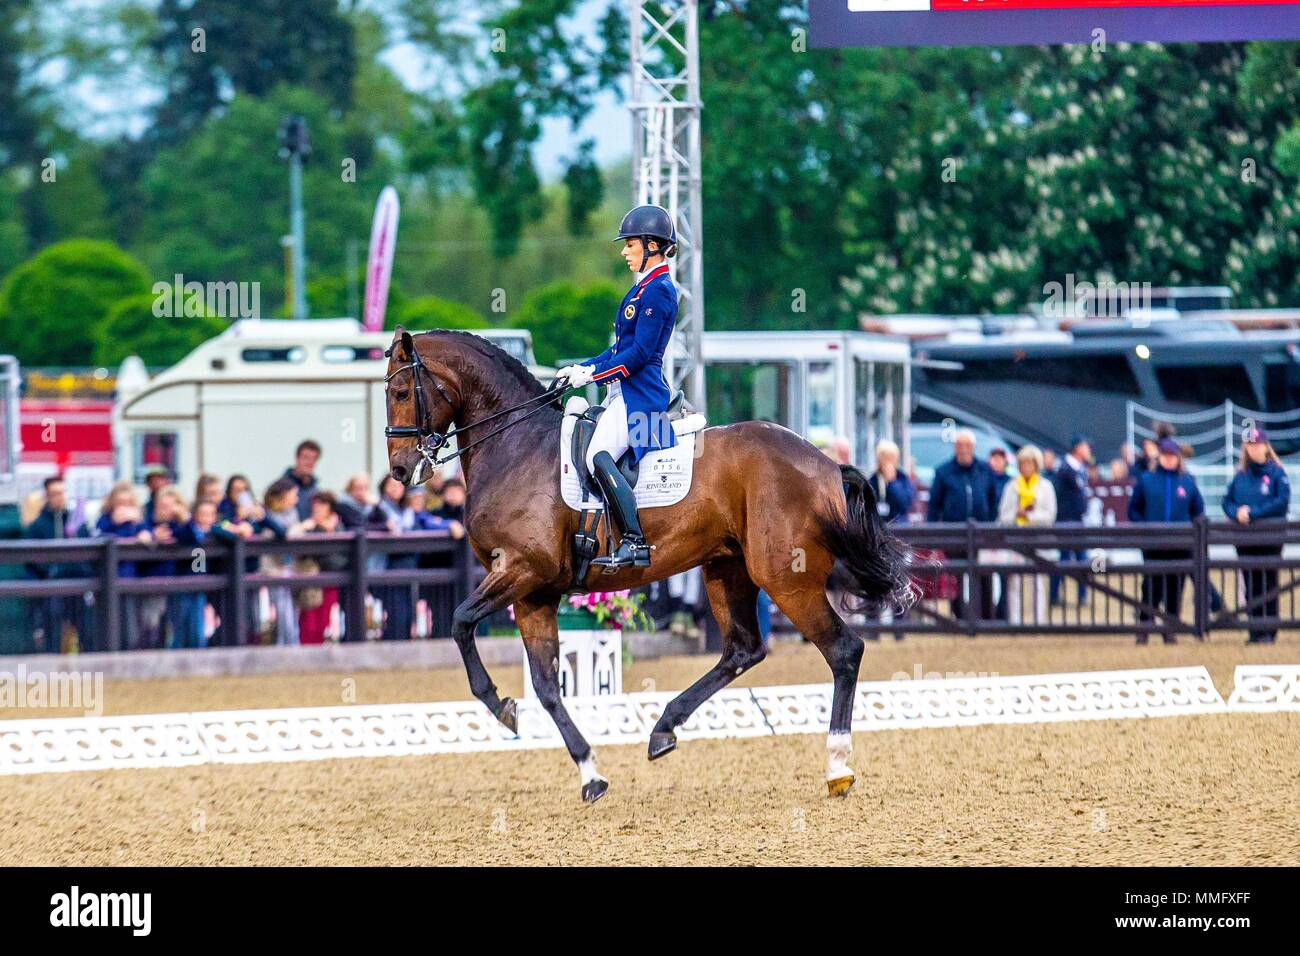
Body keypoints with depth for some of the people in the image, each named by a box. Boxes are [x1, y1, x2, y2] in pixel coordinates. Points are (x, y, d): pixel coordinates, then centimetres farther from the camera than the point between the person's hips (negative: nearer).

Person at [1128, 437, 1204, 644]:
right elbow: (1134, 510, 8)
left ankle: (1171, 630, 10)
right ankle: (1144, 628, -1)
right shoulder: (1146, 480, 5)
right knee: (1152, 587, -6)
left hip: (1181, 546, 2)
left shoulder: (1188, 482, 8)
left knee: (1175, 587, 4)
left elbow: (1198, 510, 13)